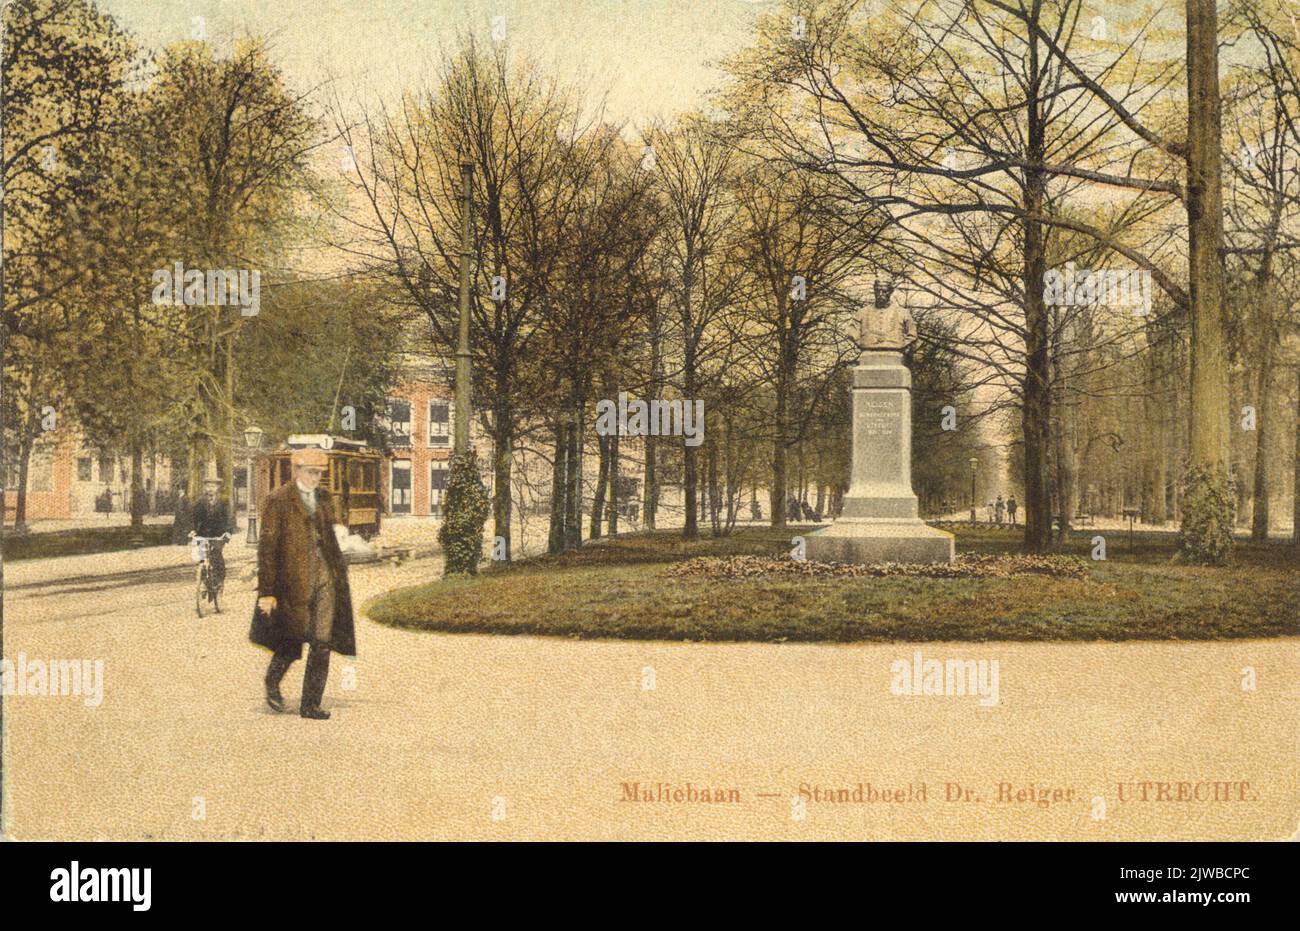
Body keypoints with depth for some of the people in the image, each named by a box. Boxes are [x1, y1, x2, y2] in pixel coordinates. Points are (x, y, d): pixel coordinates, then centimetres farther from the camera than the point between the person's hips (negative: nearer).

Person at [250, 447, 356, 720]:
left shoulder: (323, 497, 14)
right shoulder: (278, 500, -5)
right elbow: (267, 547, -8)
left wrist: (339, 574, 16)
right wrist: (266, 591, -12)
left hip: (324, 575, 5)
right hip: (294, 577, -5)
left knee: (322, 643, 1)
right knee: (293, 637, 2)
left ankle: (311, 705, 7)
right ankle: (272, 682, 31)